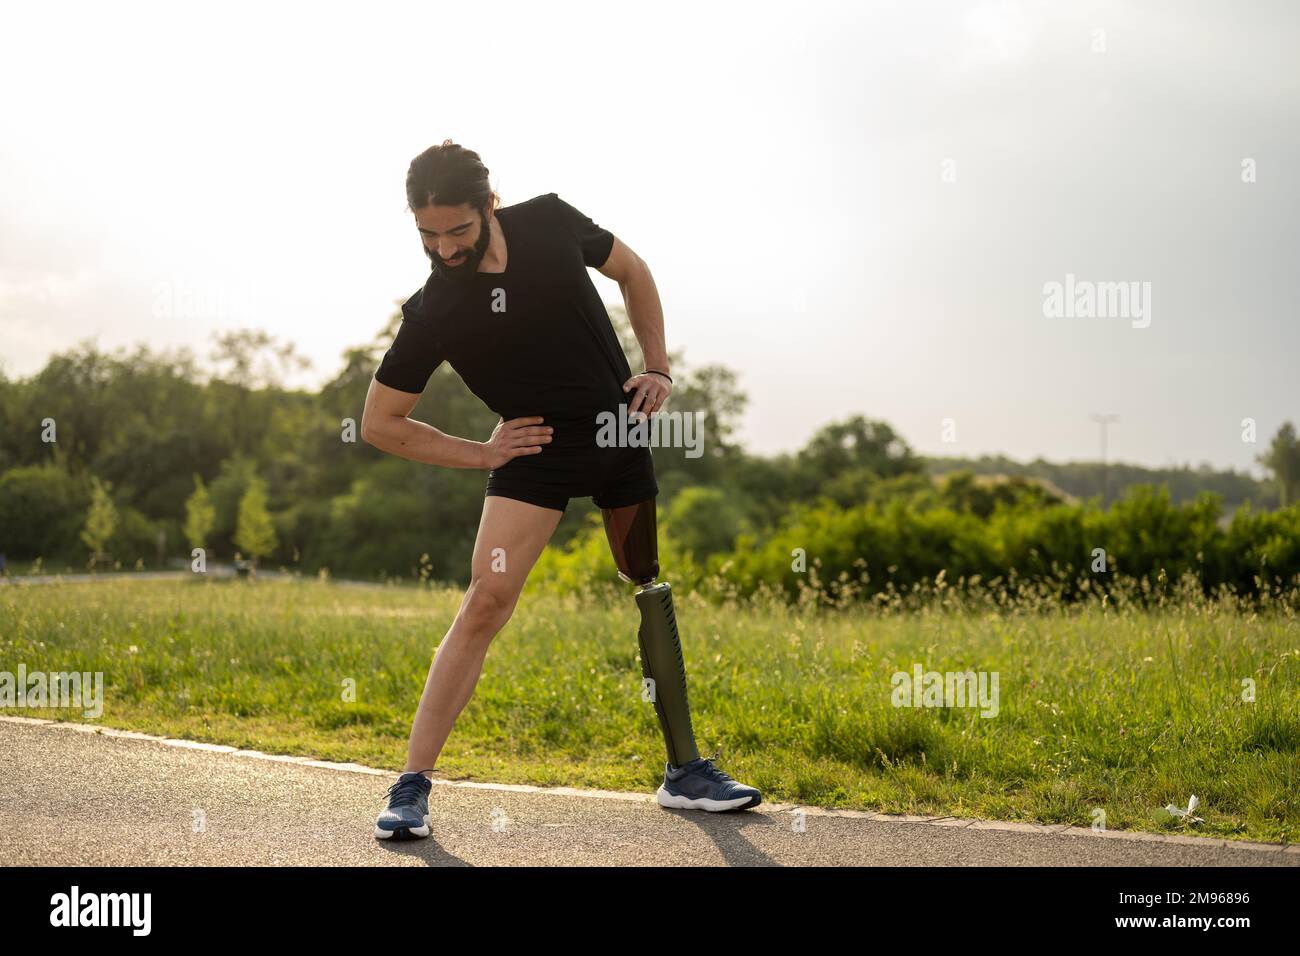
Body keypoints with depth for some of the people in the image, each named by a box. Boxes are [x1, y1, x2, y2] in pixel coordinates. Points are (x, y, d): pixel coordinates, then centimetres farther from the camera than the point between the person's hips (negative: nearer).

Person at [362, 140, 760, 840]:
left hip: (621, 432, 4)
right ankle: (411, 787, -11)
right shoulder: (431, 311, -15)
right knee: (486, 603, -18)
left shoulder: (550, 222, -8)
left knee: (651, 591, 10)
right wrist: (480, 453, -9)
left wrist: (657, 367, 2)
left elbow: (632, 271, 11)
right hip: (534, 454, -4)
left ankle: (684, 772, 23)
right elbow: (378, 423, -5)